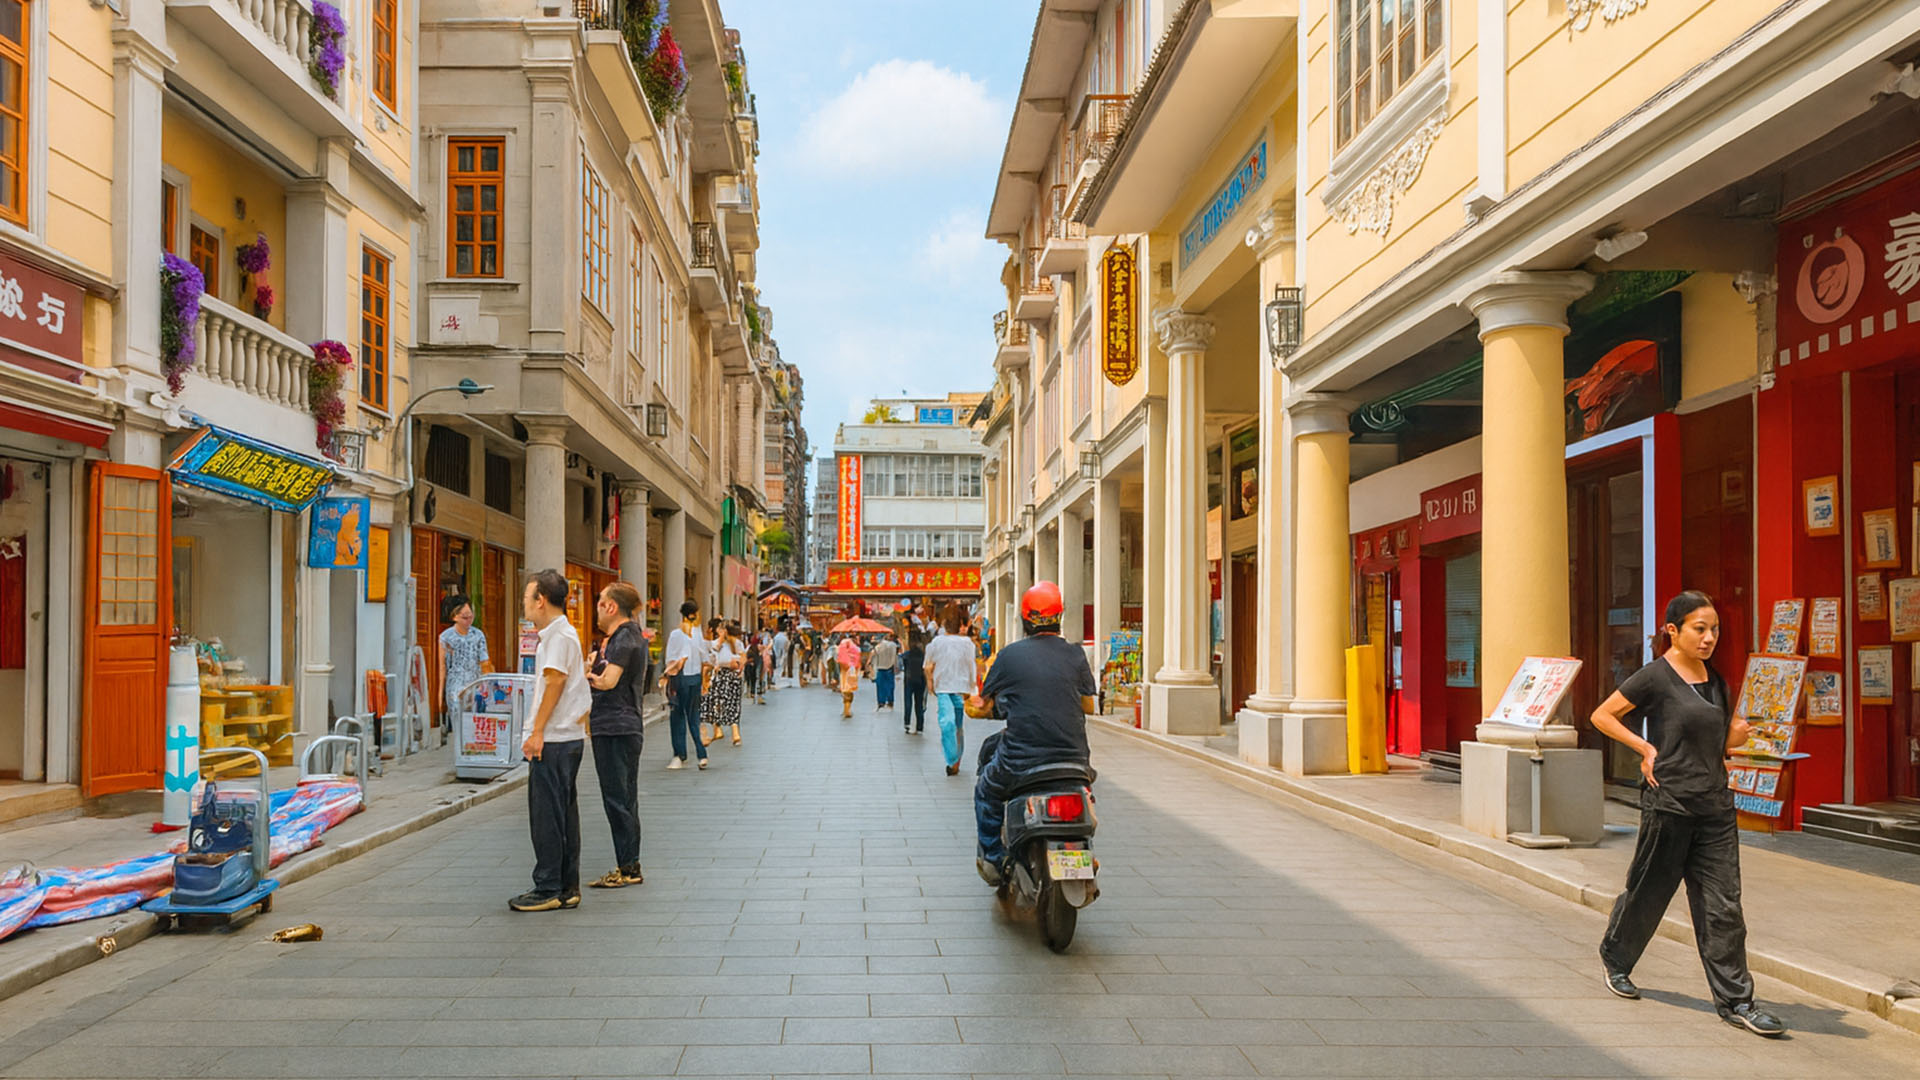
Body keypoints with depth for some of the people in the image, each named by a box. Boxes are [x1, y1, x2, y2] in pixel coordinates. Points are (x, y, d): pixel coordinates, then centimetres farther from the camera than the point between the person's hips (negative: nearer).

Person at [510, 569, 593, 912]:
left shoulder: (557, 634, -12)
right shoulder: (565, 632, 18)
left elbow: (555, 681, -18)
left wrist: (537, 732, -18)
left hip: (553, 740, -10)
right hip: (570, 736, 10)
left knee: (546, 815, -4)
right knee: (564, 812, 11)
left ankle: (548, 889, 1)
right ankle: (567, 887, 16)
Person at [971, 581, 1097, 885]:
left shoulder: (1010, 655, -5)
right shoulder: (1075, 654, 0)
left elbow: (985, 704, 3)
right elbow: (1089, 706, 6)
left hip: (1021, 761, -2)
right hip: (1073, 756, 2)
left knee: (986, 791, 28)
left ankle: (993, 860, 26)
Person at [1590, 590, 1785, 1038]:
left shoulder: (1715, 680, 11)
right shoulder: (1656, 677, -8)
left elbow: (1720, 743, 21)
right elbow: (1602, 715, -6)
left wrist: (1740, 732, 0)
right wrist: (1646, 749, -11)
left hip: (1715, 805, 6)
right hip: (1668, 804, -5)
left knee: (1723, 905, 3)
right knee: (1648, 892, 8)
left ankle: (1735, 1000, 7)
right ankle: (1615, 958, 31)